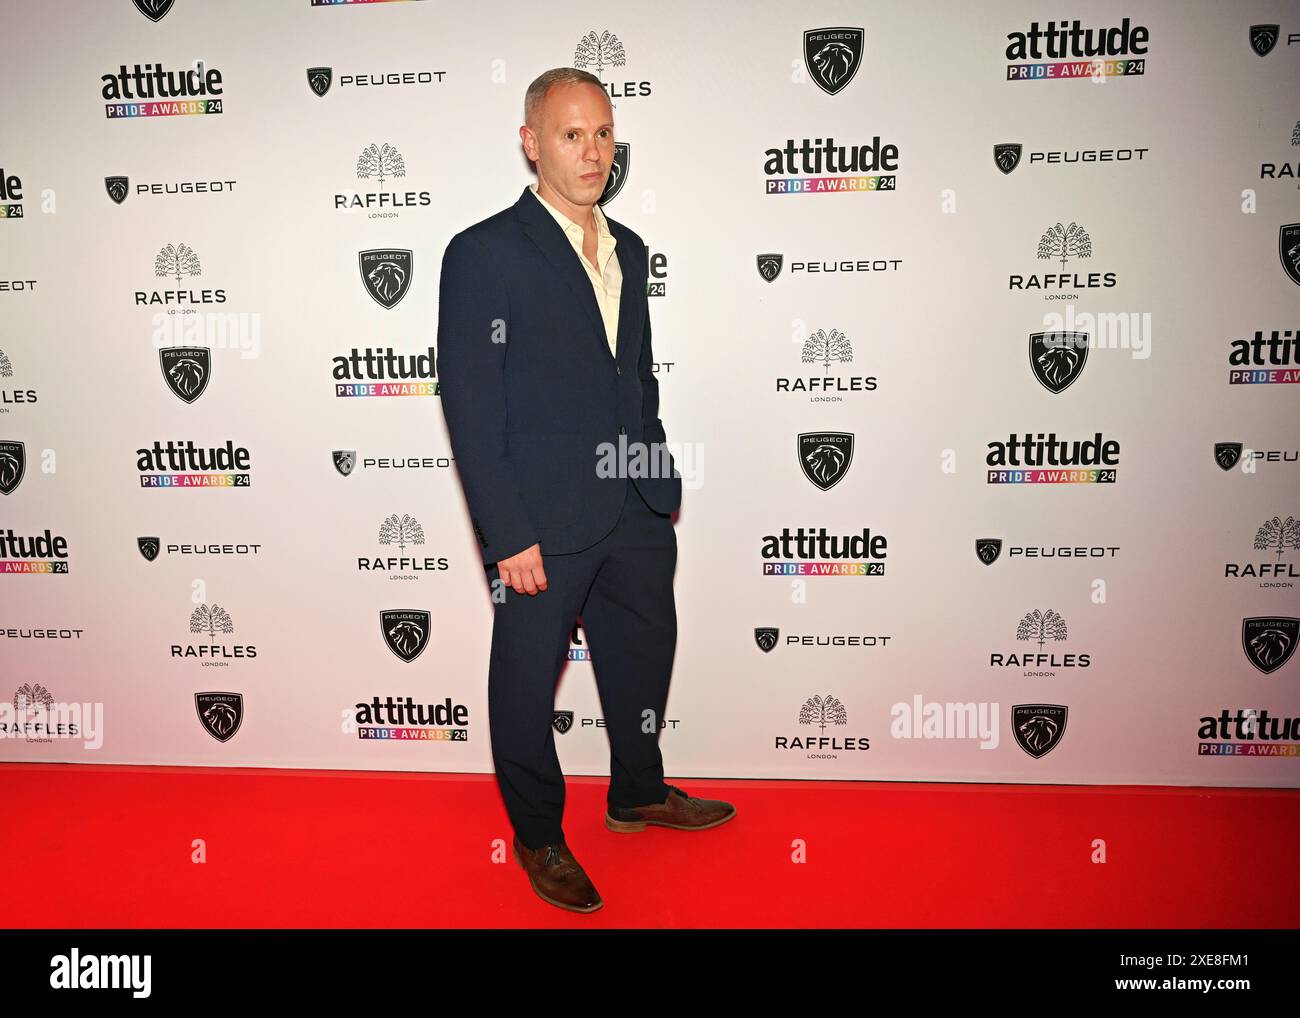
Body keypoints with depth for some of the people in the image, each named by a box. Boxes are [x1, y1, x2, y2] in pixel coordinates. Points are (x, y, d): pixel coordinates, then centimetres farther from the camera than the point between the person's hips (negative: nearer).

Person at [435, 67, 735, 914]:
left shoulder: (628, 250, 11)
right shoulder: (485, 253, -10)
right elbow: (470, 405, -14)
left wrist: (662, 481, 13)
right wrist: (508, 535, -18)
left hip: (636, 515, 7)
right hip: (544, 524, -7)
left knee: (646, 655, 20)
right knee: (528, 683, 10)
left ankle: (641, 794, 44)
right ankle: (539, 836, 32)